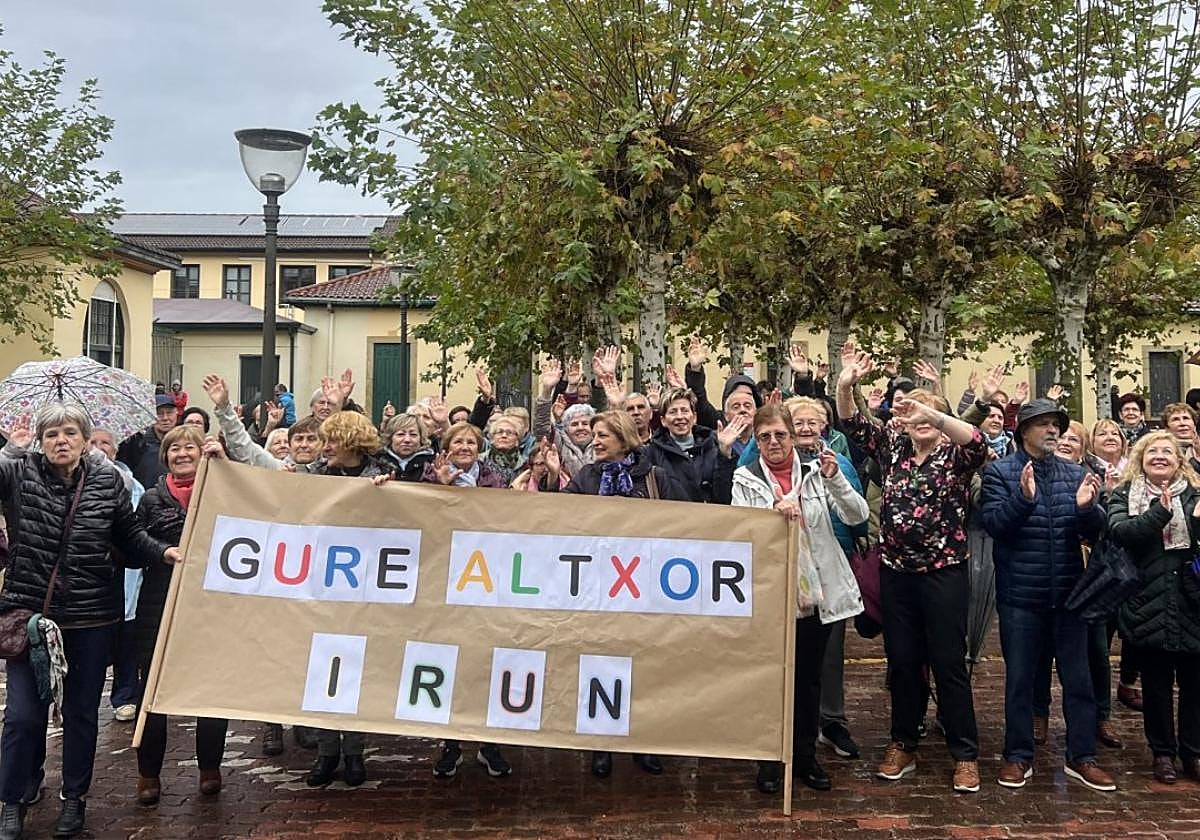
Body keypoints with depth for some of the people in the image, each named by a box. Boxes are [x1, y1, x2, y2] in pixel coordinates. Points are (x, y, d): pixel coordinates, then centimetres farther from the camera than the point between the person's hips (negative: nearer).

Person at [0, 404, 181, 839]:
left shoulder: (108, 481, 0)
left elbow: (131, 535, 6)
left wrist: (163, 551, -10)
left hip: (91, 617, 1)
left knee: (81, 712, 13)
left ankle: (74, 798, 31)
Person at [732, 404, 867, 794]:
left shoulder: (815, 469, 2)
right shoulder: (746, 479, 1)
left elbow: (858, 516, -6)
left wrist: (834, 479, -21)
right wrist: (774, 509, -29)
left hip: (816, 591, 2)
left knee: (809, 677, 13)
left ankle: (805, 754, 27)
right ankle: (770, 758, 19)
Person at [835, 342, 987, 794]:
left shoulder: (954, 455, -2)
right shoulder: (893, 447, 9)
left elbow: (977, 443, -24)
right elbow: (853, 425, 2)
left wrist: (932, 414, -37)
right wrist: (846, 384, -16)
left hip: (943, 569, -4)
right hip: (896, 568, 4)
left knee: (949, 662, 1)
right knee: (902, 661, 11)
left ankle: (965, 754, 12)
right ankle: (903, 745, 24)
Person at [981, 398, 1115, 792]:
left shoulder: (1076, 474, 7)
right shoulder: (1000, 472, -3)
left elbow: (1094, 532, 3)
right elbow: (993, 524, -14)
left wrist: (1087, 508, -18)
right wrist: (1023, 499, -29)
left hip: (1068, 593, 3)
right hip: (1020, 594, -3)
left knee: (1078, 678, 10)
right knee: (1019, 679, 8)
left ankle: (1081, 757, 22)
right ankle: (1018, 757, 20)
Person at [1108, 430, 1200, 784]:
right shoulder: (1125, 495, 3)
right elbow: (1119, 531, -14)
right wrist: (1159, 513, -26)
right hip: (1150, 604, -1)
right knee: (1156, 683, 8)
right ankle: (1163, 752, 22)